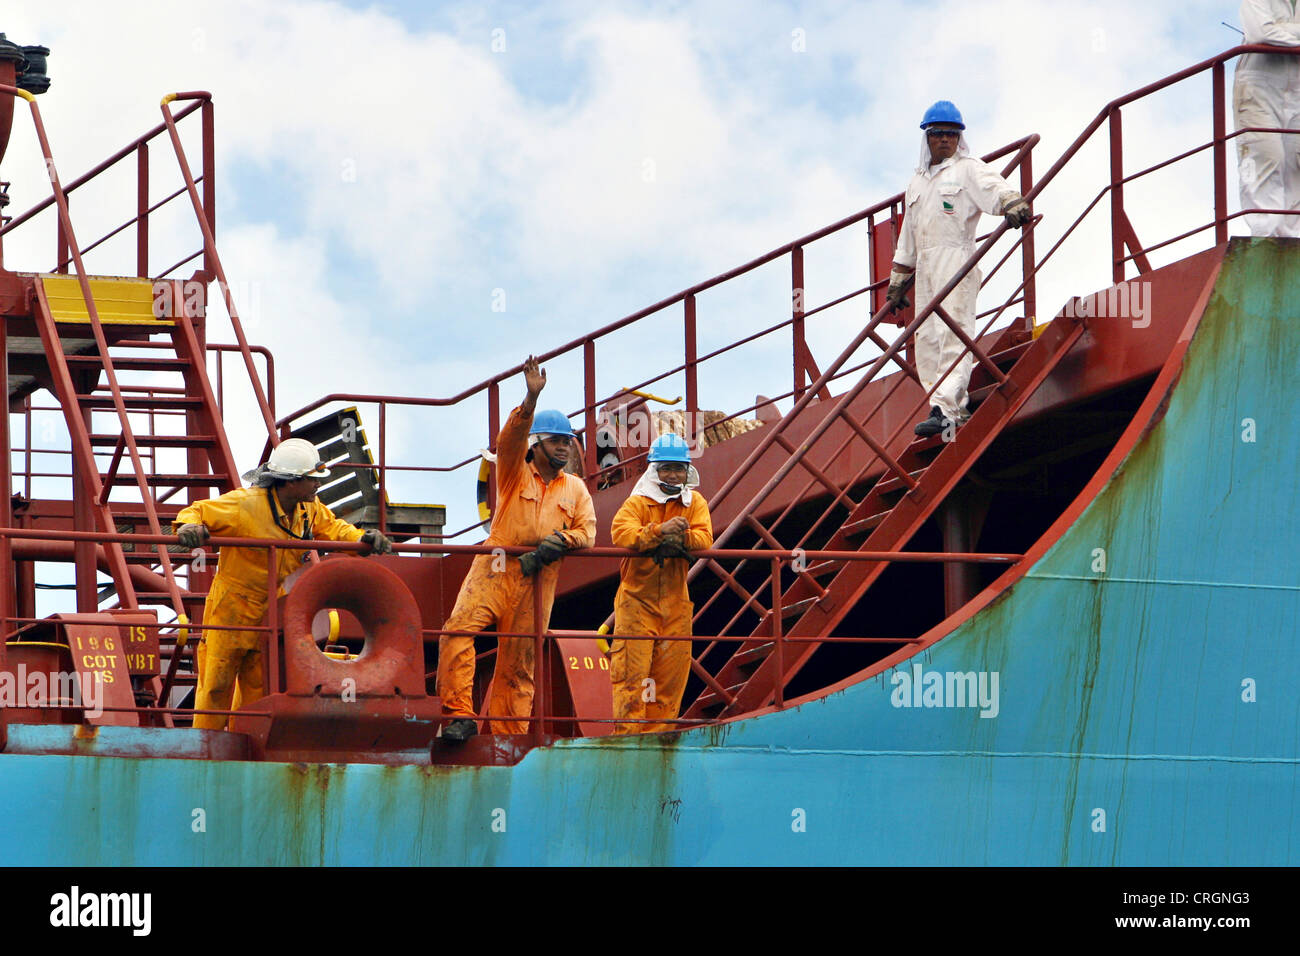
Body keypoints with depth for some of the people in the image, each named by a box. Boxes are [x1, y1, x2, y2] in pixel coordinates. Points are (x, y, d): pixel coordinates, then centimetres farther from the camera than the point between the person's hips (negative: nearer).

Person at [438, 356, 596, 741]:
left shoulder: (576, 488, 19)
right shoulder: (515, 473, 9)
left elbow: (587, 531, 10)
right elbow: (510, 440, -10)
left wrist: (561, 541, -12)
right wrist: (531, 400, -25)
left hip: (539, 578, 3)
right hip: (497, 568, -3)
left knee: (519, 664, 3)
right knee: (459, 626, -26)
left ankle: (507, 737, 8)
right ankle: (460, 715, -26)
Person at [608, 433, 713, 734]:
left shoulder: (695, 503, 10)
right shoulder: (637, 502, -1)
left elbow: (704, 539, -5)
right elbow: (621, 533, -20)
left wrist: (681, 536, -26)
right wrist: (660, 531, -33)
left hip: (676, 601, 4)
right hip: (637, 598, -4)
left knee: (671, 672, 3)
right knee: (632, 669, -10)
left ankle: (657, 735, 9)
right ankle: (628, 733, -10)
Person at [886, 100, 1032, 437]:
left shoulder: (968, 169, 5)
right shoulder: (917, 183, 25)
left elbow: (996, 189, -16)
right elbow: (908, 236, 28)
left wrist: (1014, 206, -38)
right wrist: (897, 282, 25)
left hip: (956, 261, -7)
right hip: (925, 268, 7)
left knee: (953, 334, -17)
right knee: (927, 338, 1)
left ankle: (945, 410, -26)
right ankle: (956, 409, 4)